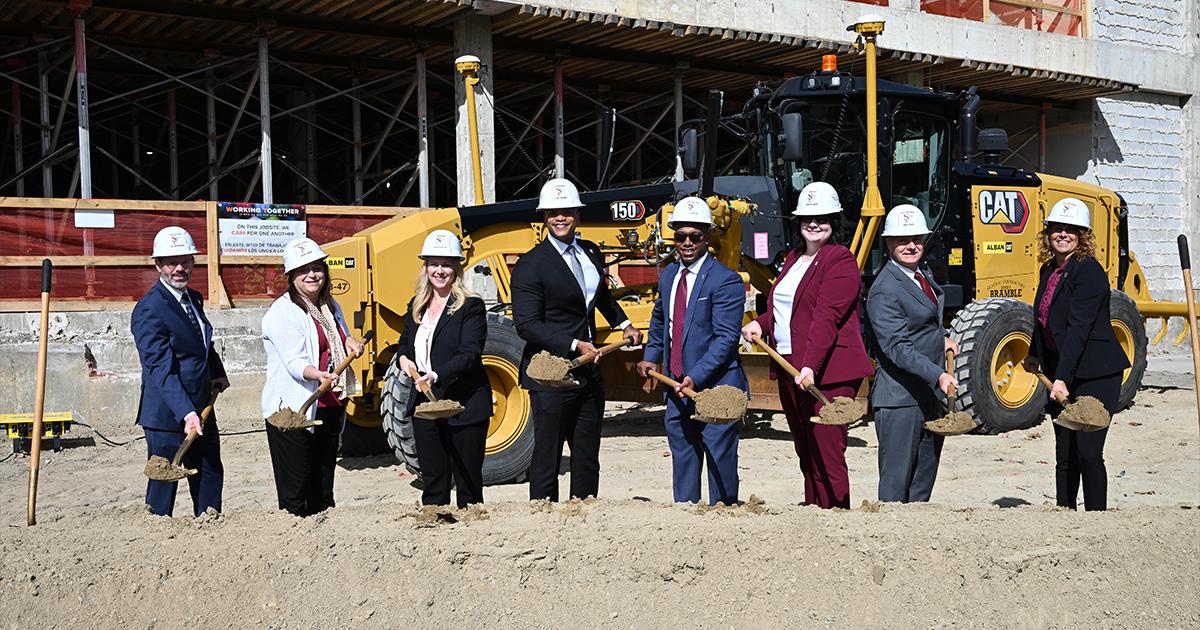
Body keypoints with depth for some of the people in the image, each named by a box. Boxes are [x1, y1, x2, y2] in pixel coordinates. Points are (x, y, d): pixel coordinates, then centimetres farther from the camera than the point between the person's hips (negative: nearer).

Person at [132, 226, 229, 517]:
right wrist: (186, 413, -32)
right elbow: (162, 370, -25)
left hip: (201, 409, 9)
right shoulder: (149, 310, -18)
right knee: (163, 485, -1)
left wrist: (218, 373, 19)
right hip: (168, 416, -9)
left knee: (211, 477, 16)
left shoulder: (194, 299, 10)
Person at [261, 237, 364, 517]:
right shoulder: (282, 312, -11)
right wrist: (319, 375, -42)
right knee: (294, 493, -6)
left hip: (330, 408, 8)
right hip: (292, 412, -8)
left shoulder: (330, 306, 13)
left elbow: (340, 341, 28)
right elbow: (294, 362, -22)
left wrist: (350, 342, 4)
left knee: (322, 492, 14)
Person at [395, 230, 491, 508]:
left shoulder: (470, 307, -9)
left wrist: (436, 375, -33)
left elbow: (470, 354, -19)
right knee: (433, 480, 12)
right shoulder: (416, 306, 12)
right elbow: (405, 341, 26)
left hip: (463, 406, -6)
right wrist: (403, 358, 3)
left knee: (468, 482, 1)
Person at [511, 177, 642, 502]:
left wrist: (624, 324, 23)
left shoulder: (591, 253, 10)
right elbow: (527, 325, -18)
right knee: (547, 460, -1)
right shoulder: (531, 265, -12)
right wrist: (574, 346, -23)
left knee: (587, 460, 14)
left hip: (589, 373, 7)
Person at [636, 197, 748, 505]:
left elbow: (726, 338, -19)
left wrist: (695, 377, -25)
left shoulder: (725, 280, -13)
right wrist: (650, 356, 17)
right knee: (682, 460, 15)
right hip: (677, 388, 7)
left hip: (715, 387, -7)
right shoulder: (668, 275, 11)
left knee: (720, 462, -1)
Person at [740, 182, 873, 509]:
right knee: (806, 456, 14)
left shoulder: (841, 260, -9)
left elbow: (827, 318, -20)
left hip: (826, 371, -8)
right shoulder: (794, 258, 18)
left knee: (826, 458, -9)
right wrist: (760, 323, 7)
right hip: (789, 368, 9)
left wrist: (810, 366, -30)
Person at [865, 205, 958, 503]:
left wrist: (942, 338, 14)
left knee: (924, 481, 13)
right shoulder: (884, 291, -16)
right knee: (896, 482, -6)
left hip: (931, 394, 9)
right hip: (900, 399, -9)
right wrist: (938, 375, -33)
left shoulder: (924, 274, 12)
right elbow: (898, 348, -24)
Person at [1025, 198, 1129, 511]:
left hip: (1095, 373, -8)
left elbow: (1078, 328, -23)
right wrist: (1034, 355, 36)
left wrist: (1062, 378, -29)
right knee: (1064, 455, 10)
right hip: (1059, 372, 8)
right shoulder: (1049, 270, 9)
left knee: (1088, 453, -10)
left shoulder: (1089, 271, -15)